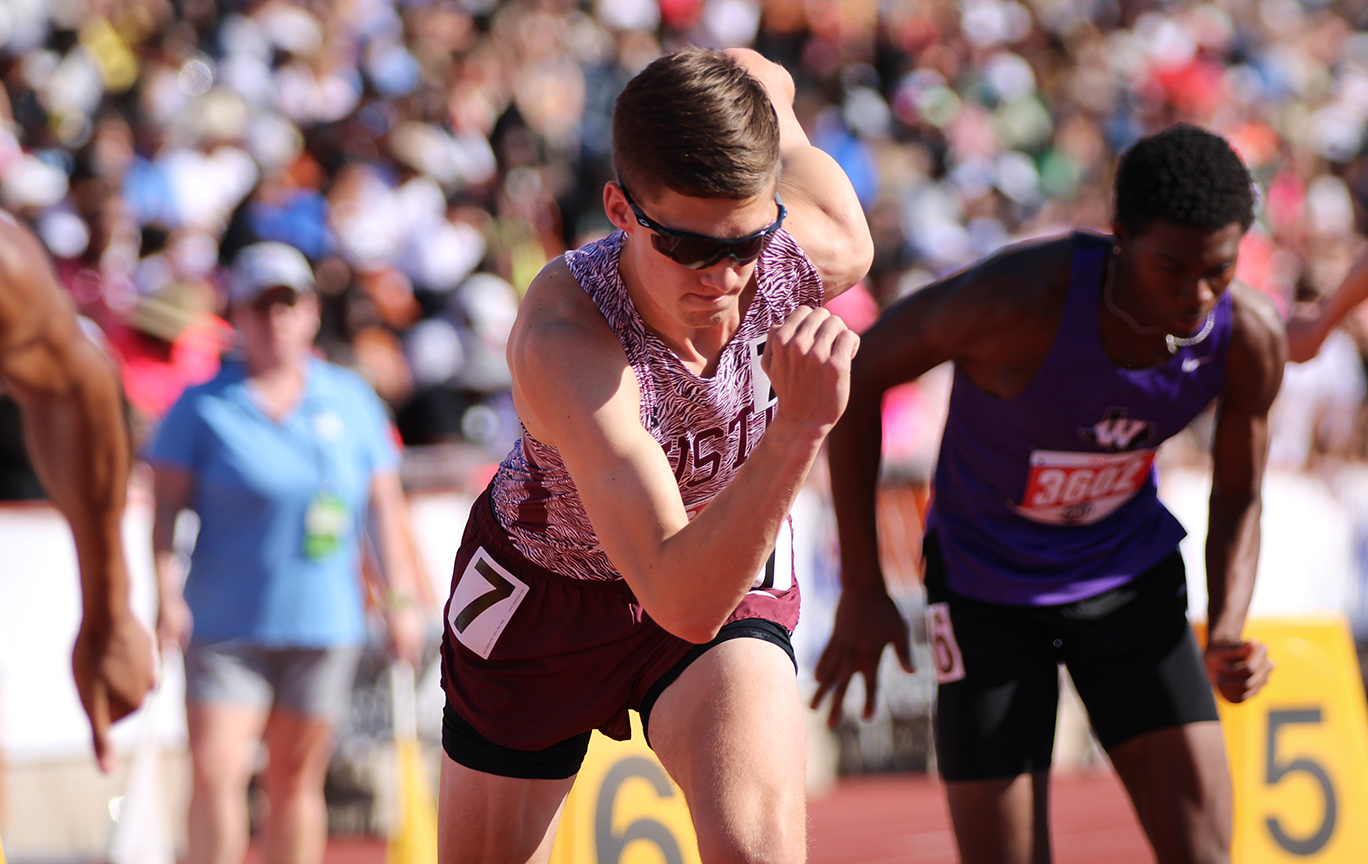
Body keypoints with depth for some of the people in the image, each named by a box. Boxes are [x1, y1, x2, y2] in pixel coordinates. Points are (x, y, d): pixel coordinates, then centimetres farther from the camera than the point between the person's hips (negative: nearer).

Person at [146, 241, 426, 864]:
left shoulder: (351, 401, 8)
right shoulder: (204, 406, -1)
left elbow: (385, 505, 12)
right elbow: (166, 506, -2)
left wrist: (401, 599, 8)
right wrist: (167, 594, -13)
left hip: (324, 626, 3)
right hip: (225, 626, -2)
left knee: (296, 781, 8)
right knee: (215, 773, -13)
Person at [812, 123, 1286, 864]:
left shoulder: (1250, 336, -19)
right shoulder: (1017, 297, -32)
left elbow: (1238, 499, 0)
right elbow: (856, 372, -16)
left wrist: (1227, 634, -19)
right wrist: (862, 593, -13)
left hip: (1132, 576, 3)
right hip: (989, 590, -3)